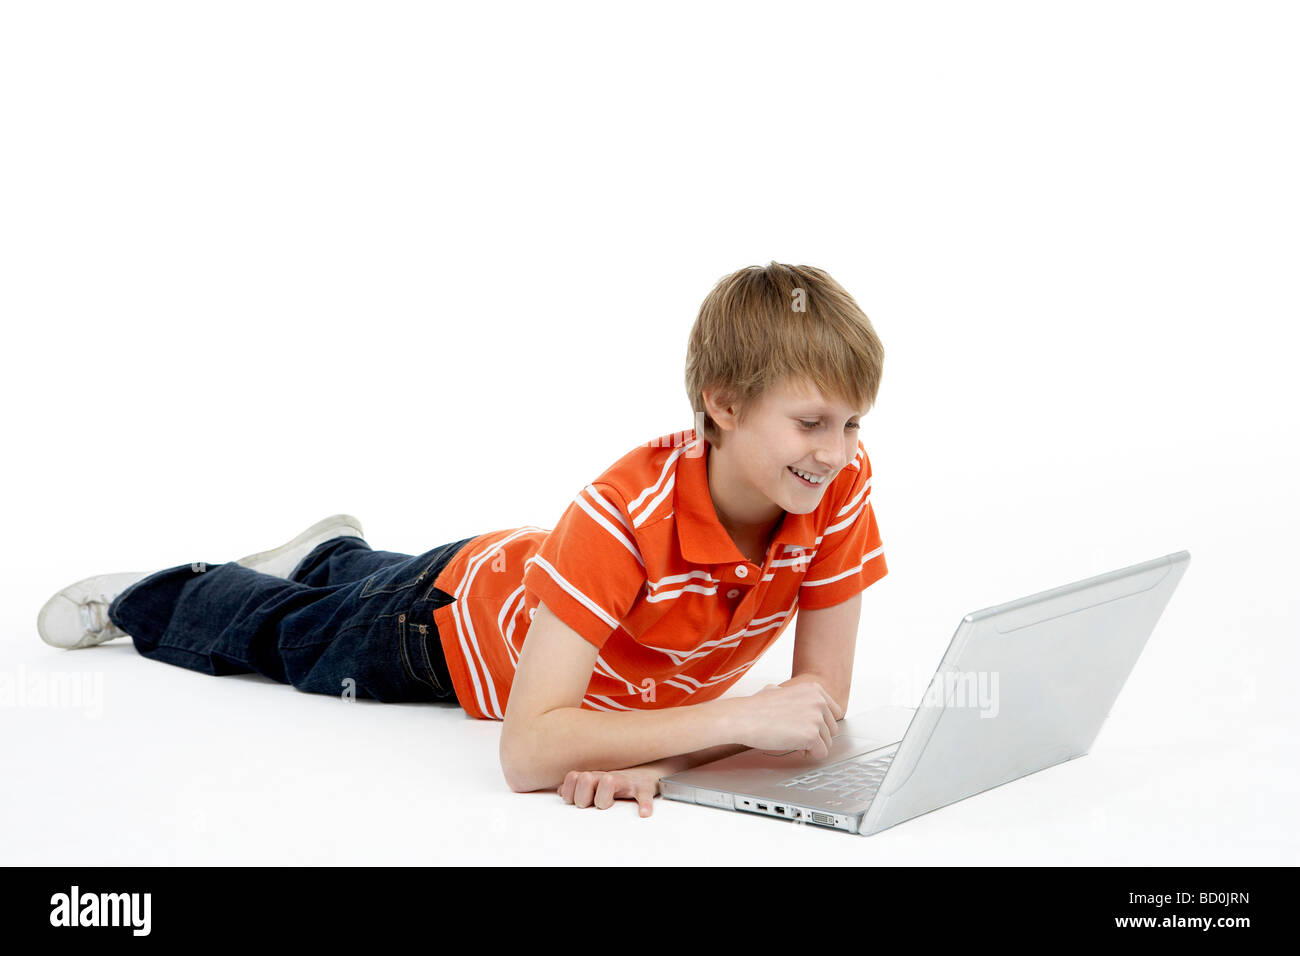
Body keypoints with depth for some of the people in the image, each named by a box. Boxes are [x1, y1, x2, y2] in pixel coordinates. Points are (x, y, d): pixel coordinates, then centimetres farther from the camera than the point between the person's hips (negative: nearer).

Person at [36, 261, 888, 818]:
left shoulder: (844, 490, -31)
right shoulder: (628, 509, -46)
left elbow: (824, 700, -26)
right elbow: (529, 752, -49)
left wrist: (659, 752, -40)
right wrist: (737, 714, -53)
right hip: (459, 617, -4)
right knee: (289, 634, 25)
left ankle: (332, 554, 64)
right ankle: (135, 597, 52)